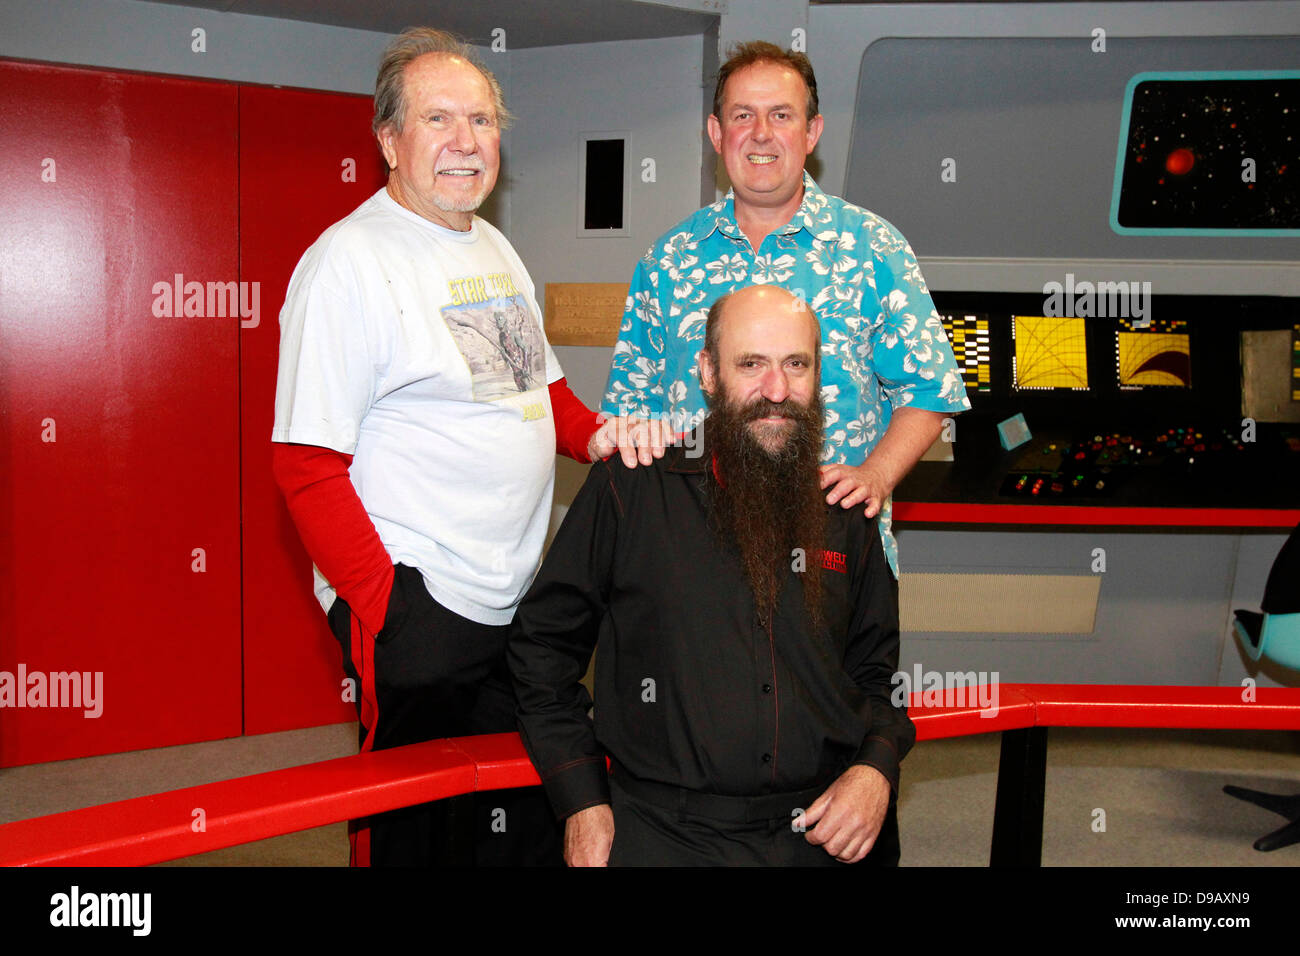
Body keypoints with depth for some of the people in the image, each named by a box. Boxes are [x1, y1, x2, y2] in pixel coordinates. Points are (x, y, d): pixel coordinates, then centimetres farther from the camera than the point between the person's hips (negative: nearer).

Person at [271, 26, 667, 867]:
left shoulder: (495, 249, 13)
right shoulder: (348, 261, -12)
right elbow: (309, 468, -16)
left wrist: (598, 436, 0)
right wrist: (385, 607, -21)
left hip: (520, 604, 8)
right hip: (414, 611, -8)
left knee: (531, 828, 16)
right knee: (420, 837, 4)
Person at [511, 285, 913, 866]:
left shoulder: (845, 519, 10)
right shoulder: (628, 490, -2)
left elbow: (876, 671, 20)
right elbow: (543, 645, 4)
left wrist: (876, 769, 1)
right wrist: (582, 801, -2)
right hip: (669, 832, -5)